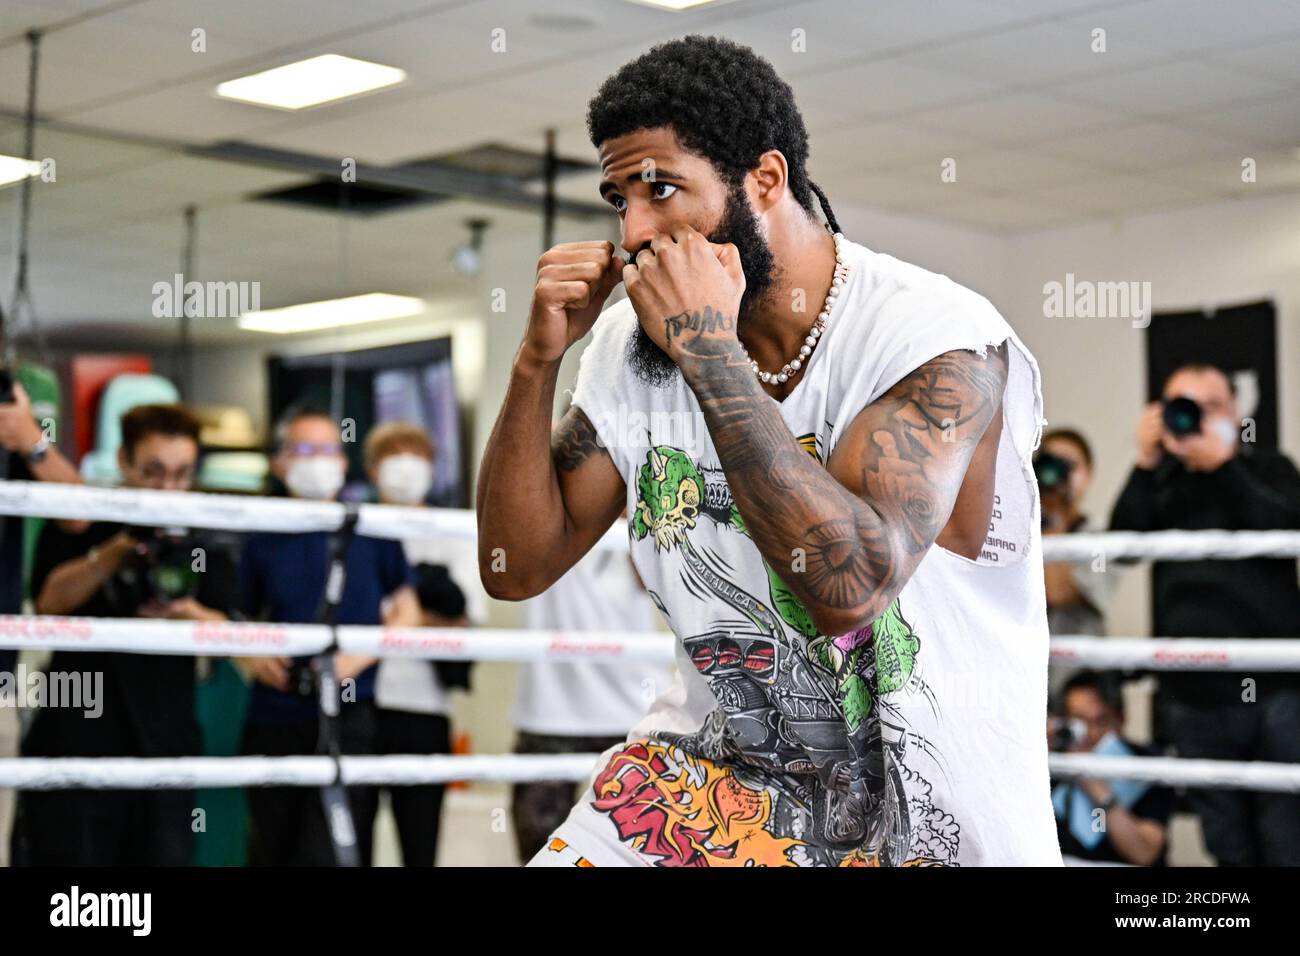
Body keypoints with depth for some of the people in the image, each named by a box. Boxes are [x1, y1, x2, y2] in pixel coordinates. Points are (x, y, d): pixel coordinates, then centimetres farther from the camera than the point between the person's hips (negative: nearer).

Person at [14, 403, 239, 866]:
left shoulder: (203, 548, 10)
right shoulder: (80, 527, 5)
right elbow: (51, 599, -12)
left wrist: (187, 613, -25)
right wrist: (118, 550, -26)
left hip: (166, 746, 2)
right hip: (76, 745, -2)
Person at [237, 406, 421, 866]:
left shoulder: (371, 531, 3)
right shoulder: (263, 540, 8)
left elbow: (407, 611, 7)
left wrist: (357, 659, -8)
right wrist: (252, 657, -6)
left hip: (349, 713, -3)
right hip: (274, 719, 3)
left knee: (327, 851, -12)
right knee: (271, 850, 11)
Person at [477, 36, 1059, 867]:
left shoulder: (942, 338, -19)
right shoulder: (634, 343, -3)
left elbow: (850, 584, -33)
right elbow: (516, 569, 0)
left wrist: (709, 349, -29)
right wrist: (540, 357, -12)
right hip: (722, 764, 4)